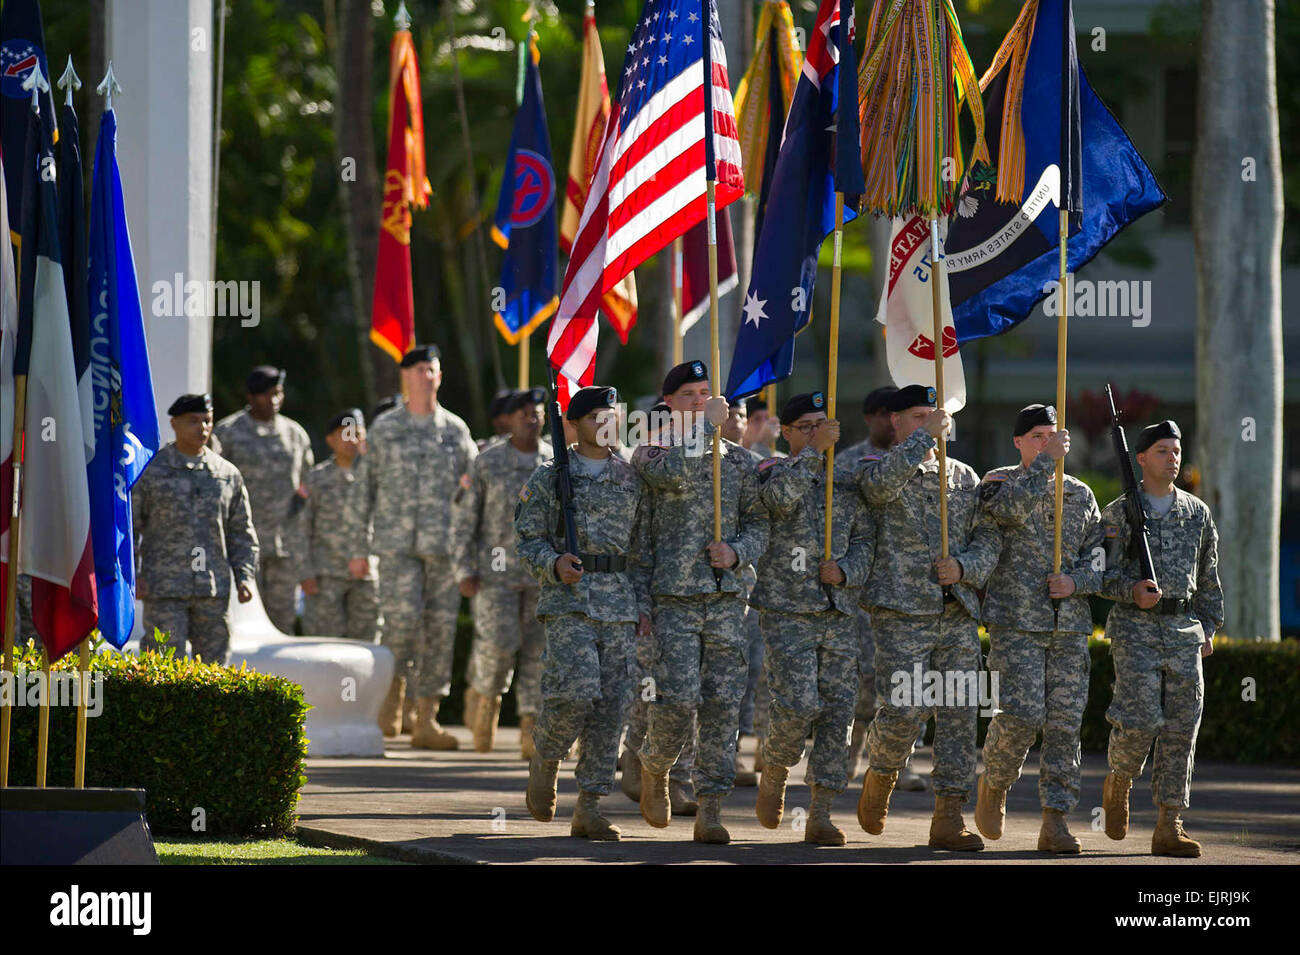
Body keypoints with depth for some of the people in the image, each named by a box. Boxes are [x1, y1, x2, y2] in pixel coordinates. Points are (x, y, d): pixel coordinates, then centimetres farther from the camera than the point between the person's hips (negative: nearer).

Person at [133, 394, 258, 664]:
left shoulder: (228, 474, 11)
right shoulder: (149, 471, 1)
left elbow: (241, 533, 16)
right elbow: (127, 525, 3)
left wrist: (245, 576, 4)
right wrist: (129, 576, -7)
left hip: (214, 591, 3)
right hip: (164, 590, -3)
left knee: (213, 665, 5)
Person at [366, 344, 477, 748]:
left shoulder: (456, 430, 11)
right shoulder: (383, 429, 7)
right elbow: (365, 488, 7)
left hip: (444, 545, 2)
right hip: (397, 543, -2)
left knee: (440, 626, -1)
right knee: (403, 617, -16)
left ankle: (427, 719, 5)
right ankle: (394, 687, 11)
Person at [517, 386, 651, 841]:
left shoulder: (631, 479, 13)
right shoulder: (548, 477, 3)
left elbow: (642, 548, 16)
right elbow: (527, 540, 3)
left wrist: (644, 606, 8)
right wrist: (554, 563, -17)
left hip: (620, 607, 4)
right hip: (568, 602, -4)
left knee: (610, 705, -1)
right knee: (576, 692, -20)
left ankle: (589, 807, 3)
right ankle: (544, 758, 10)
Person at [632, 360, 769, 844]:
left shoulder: (738, 461, 13)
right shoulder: (651, 453, 2)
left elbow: (758, 523, 14)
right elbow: (676, 472, -21)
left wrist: (736, 552, -6)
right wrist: (705, 425, -14)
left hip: (727, 598, 3)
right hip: (674, 598, -3)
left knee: (723, 705, -3)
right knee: (678, 700, -11)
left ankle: (710, 810, 1)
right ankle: (654, 767, 20)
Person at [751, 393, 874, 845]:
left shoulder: (846, 481, 15)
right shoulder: (773, 472, 2)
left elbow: (865, 538, 12)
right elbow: (781, 495, -22)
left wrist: (845, 570, -7)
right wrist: (814, 450, -18)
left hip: (839, 612, 4)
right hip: (786, 609, -4)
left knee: (837, 710, -3)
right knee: (798, 703, -16)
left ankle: (820, 815, 1)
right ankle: (773, 774, 14)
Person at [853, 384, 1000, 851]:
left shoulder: (963, 477, 17)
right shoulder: (876, 466, 4)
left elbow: (988, 538, 13)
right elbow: (881, 481, -22)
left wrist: (963, 567, -7)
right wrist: (926, 436, -21)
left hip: (958, 614, 4)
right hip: (901, 611, -4)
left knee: (959, 713, -2)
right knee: (903, 709, -14)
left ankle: (949, 817, 2)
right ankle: (881, 776, 17)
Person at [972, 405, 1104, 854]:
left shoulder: (1080, 495, 15)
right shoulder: (998, 483, 4)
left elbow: (1098, 555, 11)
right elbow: (1012, 508, -20)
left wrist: (1075, 581, -8)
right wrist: (1047, 461, -18)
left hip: (1070, 626, 4)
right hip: (1016, 621, -4)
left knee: (1065, 722, -3)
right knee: (1021, 714, -14)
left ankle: (1055, 823, -1)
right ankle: (993, 784, 14)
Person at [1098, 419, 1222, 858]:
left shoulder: (1197, 513, 11)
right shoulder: (1119, 512, 1)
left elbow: (1209, 577, 19)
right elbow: (1104, 574, -4)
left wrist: (1208, 629, 14)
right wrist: (1133, 590, -23)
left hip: (1183, 629, 4)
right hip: (1134, 628, -4)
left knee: (1181, 727, -2)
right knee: (1140, 720, -15)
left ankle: (1169, 827, -1)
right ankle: (1118, 783, 16)